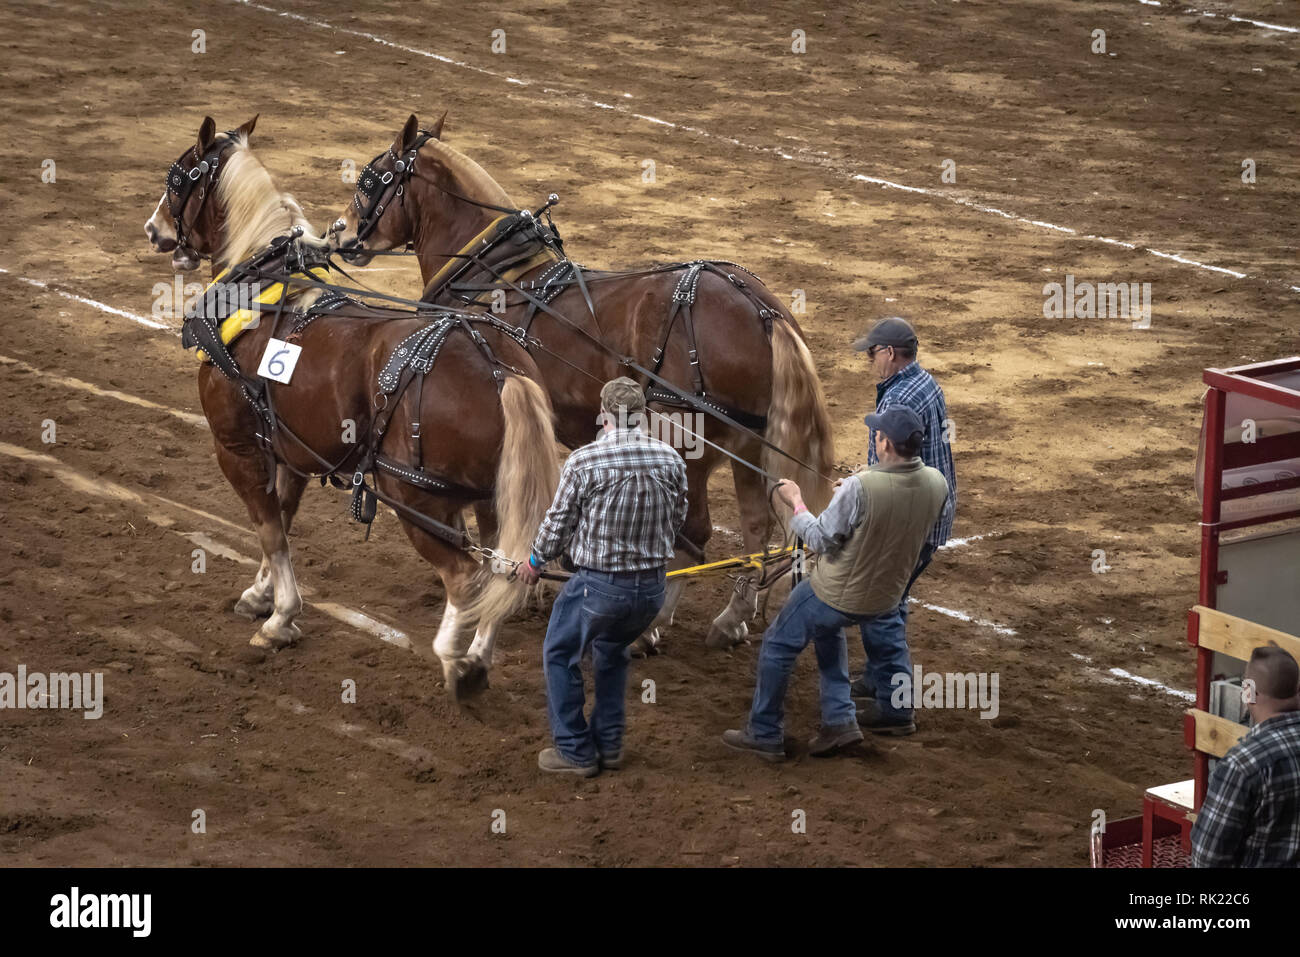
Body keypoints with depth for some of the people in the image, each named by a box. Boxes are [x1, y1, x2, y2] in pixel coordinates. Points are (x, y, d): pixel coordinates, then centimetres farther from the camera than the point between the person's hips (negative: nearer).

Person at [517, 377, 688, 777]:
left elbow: (559, 522, -7)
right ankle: (609, 744, 33)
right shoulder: (671, 459, -5)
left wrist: (535, 562, 12)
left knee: (560, 655, 18)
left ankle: (576, 751, 20)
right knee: (612, 653, 30)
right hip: (652, 588, 4)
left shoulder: (584, 461, -16)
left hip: (599, 584, -4)